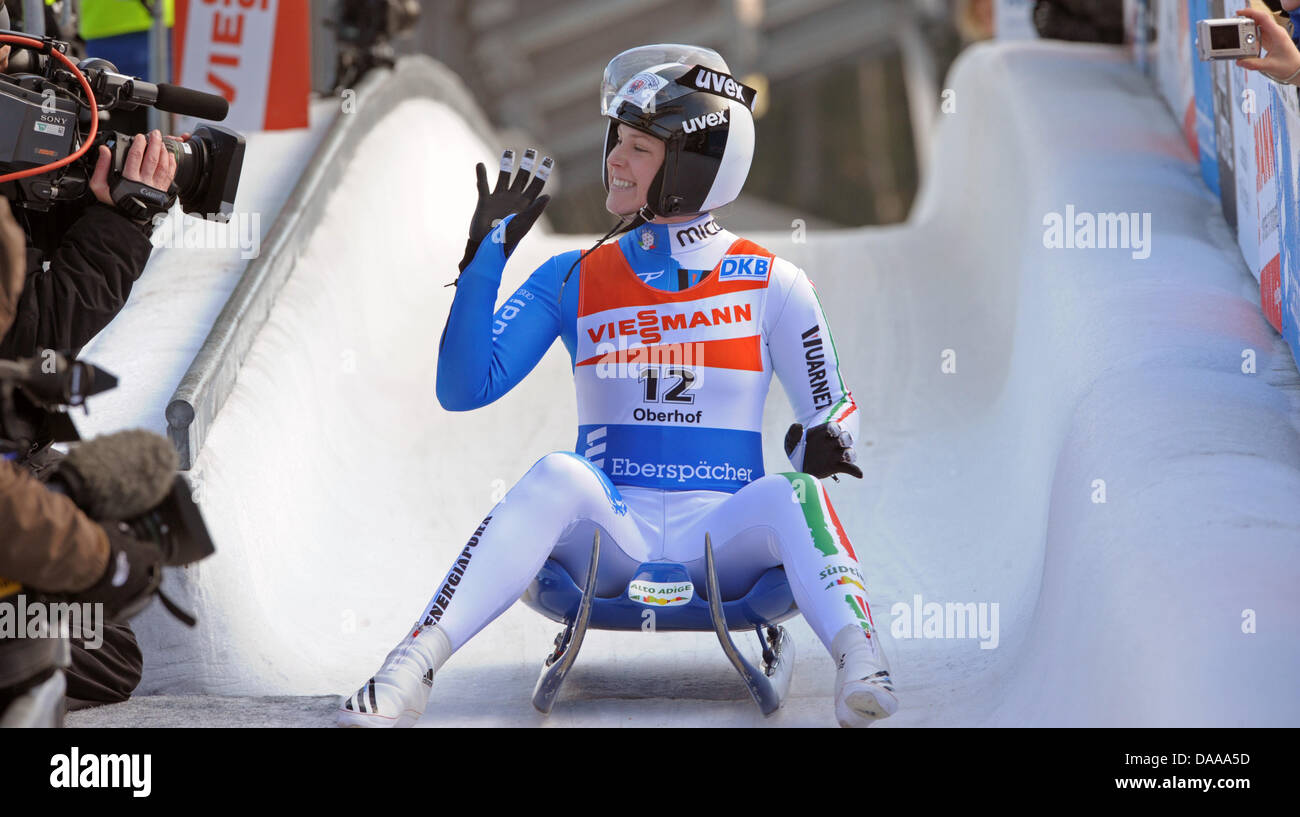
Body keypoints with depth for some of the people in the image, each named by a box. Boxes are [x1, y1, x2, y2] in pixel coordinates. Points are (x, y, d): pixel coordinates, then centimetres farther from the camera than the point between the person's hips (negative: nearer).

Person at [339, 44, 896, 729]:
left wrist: (823, 442, -16)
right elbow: (462, 390, 3)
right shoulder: (573, 281, 10)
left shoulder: (771, 287, 7)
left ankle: (859, 666, -51)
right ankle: (409, 671, -45)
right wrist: (485, 255, -5)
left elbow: (831, 414, 9)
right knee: (560, 476, -32)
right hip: (609, 533, 1)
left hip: (721, 534, 0)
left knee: (790, 495, -32)